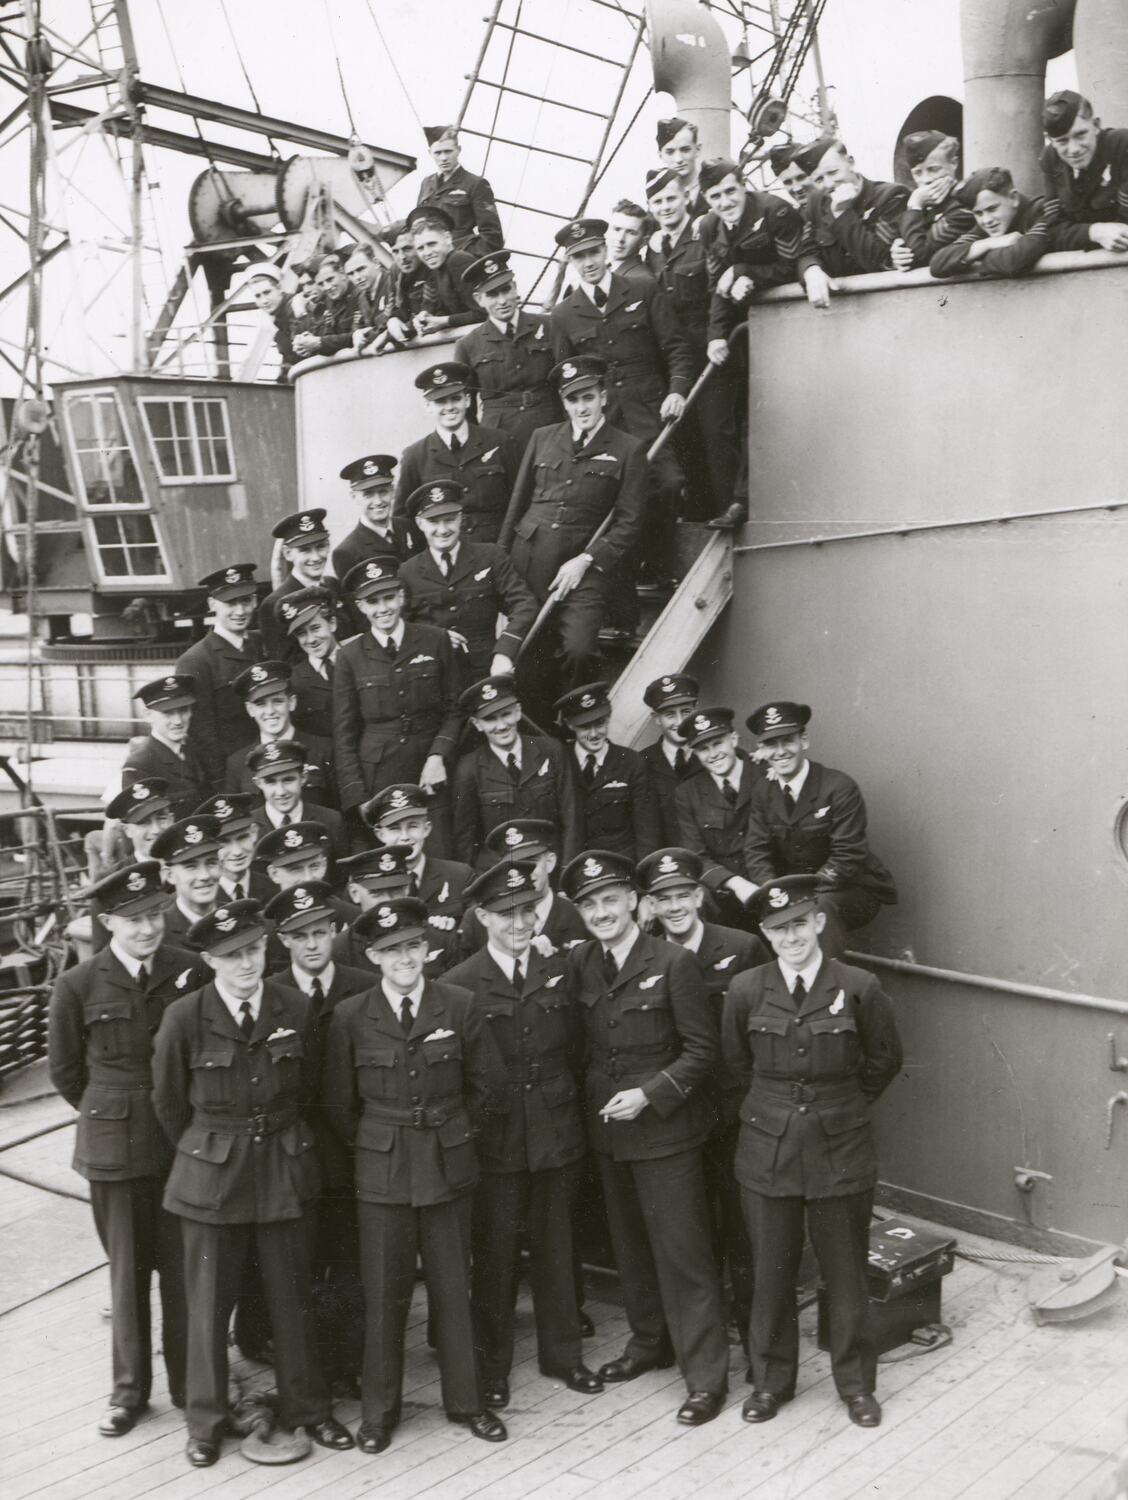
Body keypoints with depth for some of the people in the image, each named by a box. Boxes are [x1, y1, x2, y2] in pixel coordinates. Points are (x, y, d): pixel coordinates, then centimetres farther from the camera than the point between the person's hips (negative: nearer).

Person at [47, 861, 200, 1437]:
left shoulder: (190, 972, -7)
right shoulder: (77, 986, -9)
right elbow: (65, 1071, 5)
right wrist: (110, 1112, 10)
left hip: (184, 1140, 1)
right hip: (114, 1145, 0)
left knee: (183, 1265, 7)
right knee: (126, 1267, 11)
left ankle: (189, 1383, 23)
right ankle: (130, 1389, 26)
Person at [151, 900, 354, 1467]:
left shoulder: (295, 1009, -5)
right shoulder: (184, 1017, -12)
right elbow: (167, 1101, 2)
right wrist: (203, 1149, 11)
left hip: (284, 1169, 2)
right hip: (211, 1173, -1)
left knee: (292, 1295, 11)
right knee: (208, 1302, 8)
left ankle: (307, 1408, 28)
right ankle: (205, 1422, 25)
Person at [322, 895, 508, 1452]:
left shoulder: (459, 1005, -4)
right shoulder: (350, 1016, -6)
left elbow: (487, 1080, 6)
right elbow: (338, 1100, 3)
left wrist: (451, 1131, 8)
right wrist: (372, 1142, 5)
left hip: (448, 1165, 1)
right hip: (382, 1170, -1)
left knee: (453, 1286, 10)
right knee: (383, 1293, 6)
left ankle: (465, 1399, 25)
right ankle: (379, 1410, 22)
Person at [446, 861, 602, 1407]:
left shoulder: (559, 970, 2)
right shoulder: (460, 984, -9)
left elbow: (575, 1048, 8)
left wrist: (564, 1104, 3)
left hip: (557, 1131, 3)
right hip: (494, 1138, -3)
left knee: (555, 1247, 14)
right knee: (494, 1254, 7)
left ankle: (562, 1353, 30)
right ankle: (492, 1365, 23)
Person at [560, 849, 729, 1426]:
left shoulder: (673, 963, -13)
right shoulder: (579, 964, 2)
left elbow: (701, 1050, -11)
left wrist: (650, 1094, -18)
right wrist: (595, 1097, 0)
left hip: (665, 1127, -6)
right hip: (607, 1129, 6)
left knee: (682, 1251, -1)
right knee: (630, 1245, 18)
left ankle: (706, 1374, 10)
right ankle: (649, 1342, 36)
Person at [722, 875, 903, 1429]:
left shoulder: (859, 988, -10)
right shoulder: (746, 990, -6)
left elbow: (884, 1060, 6)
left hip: (841, 1150, -1)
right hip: (768, 1149, 1)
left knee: (846, 1272, 10)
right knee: (771, 1272, 11)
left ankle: (856, 1383, 29)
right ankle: (770, 1380, 30)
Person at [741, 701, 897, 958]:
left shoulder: (840, 787, -16)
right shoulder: (762, 791, 2)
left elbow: (847, 858, -19)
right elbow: (756, 852, -1)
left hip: (853, 891, -5)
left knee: (821, 906, -35)